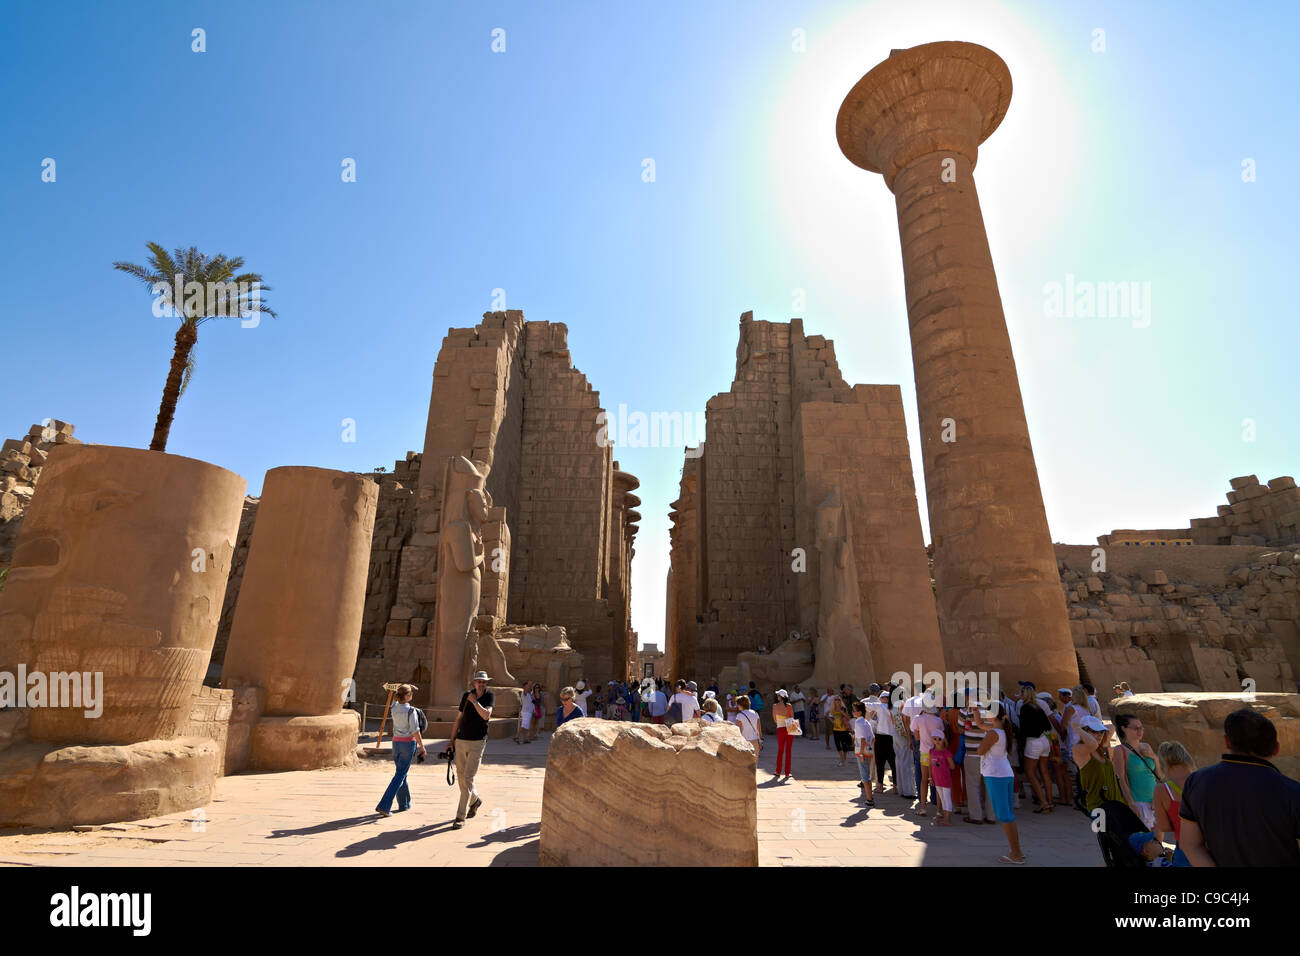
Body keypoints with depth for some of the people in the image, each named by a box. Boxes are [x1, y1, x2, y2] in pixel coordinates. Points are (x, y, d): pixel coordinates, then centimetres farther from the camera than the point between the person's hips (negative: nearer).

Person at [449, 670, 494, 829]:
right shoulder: (466, 695, 5)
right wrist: (452, 740, 11)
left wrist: (474, 701, -17)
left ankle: (461, 817, -2)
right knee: (461, 777, 13)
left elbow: (486, 715, -21)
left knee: (468, 778, -9)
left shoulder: (490, 696, -5)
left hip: (477, 743, -4)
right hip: (461, 741, 4)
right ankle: (475, 800, 39)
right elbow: (458, 718, 12)